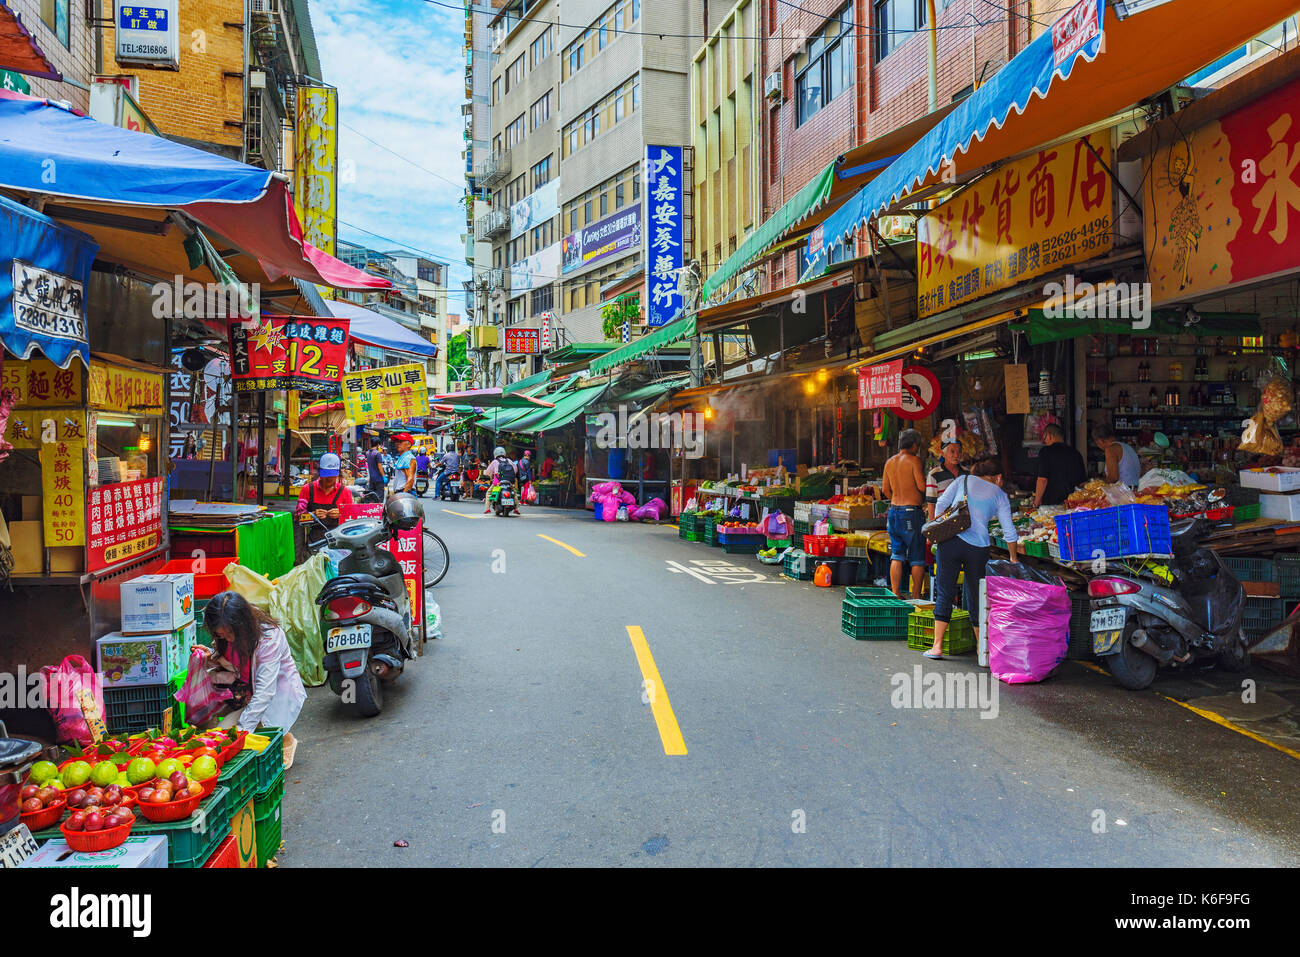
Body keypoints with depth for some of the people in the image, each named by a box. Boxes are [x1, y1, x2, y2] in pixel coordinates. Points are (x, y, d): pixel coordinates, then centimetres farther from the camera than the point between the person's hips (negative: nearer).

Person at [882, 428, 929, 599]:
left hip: (894, 511, 6)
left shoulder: (889, 462, 9)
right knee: (917, 558, 4)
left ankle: (895, 593, 7)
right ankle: (916, 595, 9)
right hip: (912, 512, -6)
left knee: (896, 556, 10)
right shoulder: (914, 461, -10)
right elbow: (922, 486, -15)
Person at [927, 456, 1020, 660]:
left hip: (950, 541, 0)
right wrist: (1013, 558, 23)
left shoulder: (964, 480, 16)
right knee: (976, 597, 12)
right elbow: (1009, 532, 12)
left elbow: (941, 503, 6)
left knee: (944, 593, 5)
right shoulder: (999, 495, 14)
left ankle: (937, 646, 2)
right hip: (978, 548, 0)